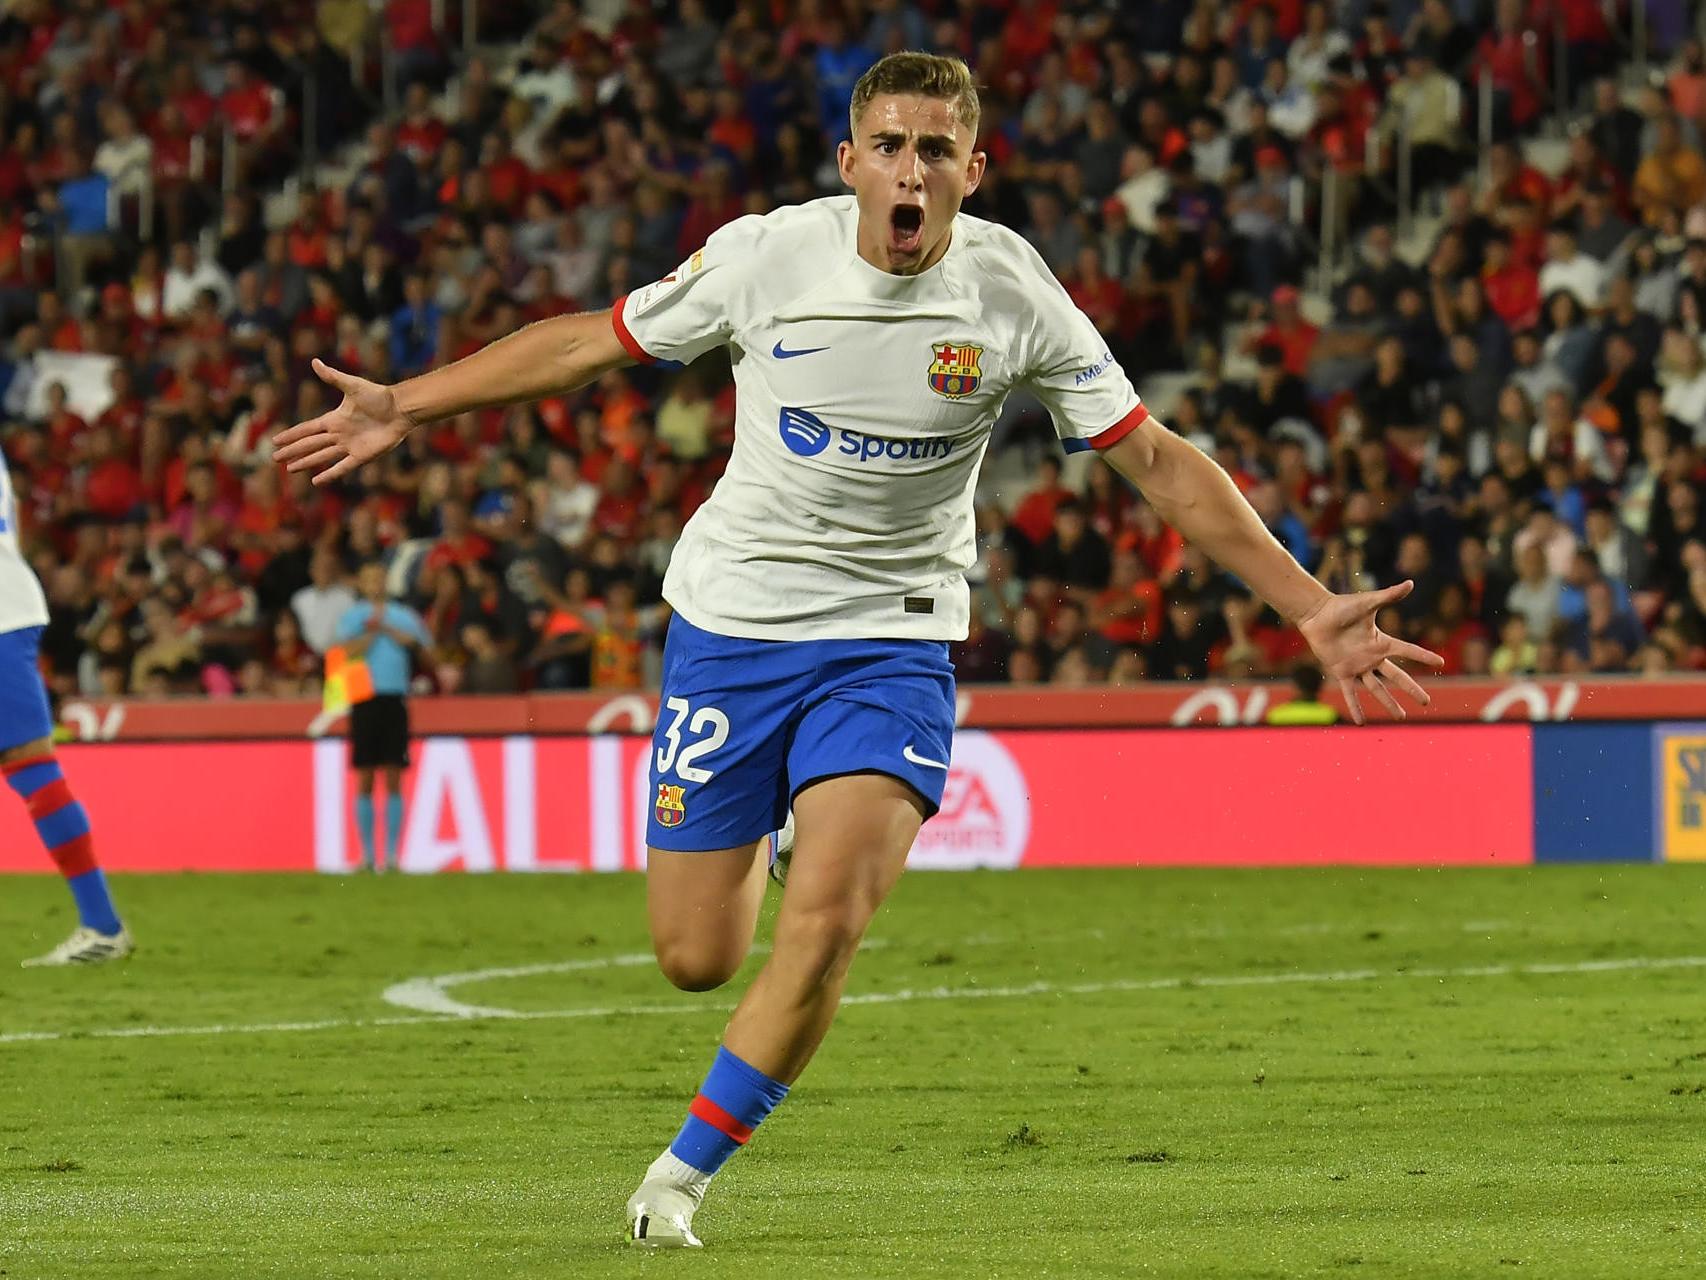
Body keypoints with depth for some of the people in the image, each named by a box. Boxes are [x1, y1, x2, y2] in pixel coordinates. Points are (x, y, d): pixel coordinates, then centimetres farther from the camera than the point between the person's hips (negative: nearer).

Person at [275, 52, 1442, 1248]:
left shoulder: (1015, 296, -10)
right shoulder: (767, 255, -11)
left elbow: (1158, 458, -3)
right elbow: (593, 342, 4)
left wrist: (1311, 606, -7)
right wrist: (405, 408, 5)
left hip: (891, 639, -1)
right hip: (729, 619, 1)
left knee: (826, 922, -21)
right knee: (695, 958, 3)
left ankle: (684, 1172, 1)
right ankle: (757, 835, 41)